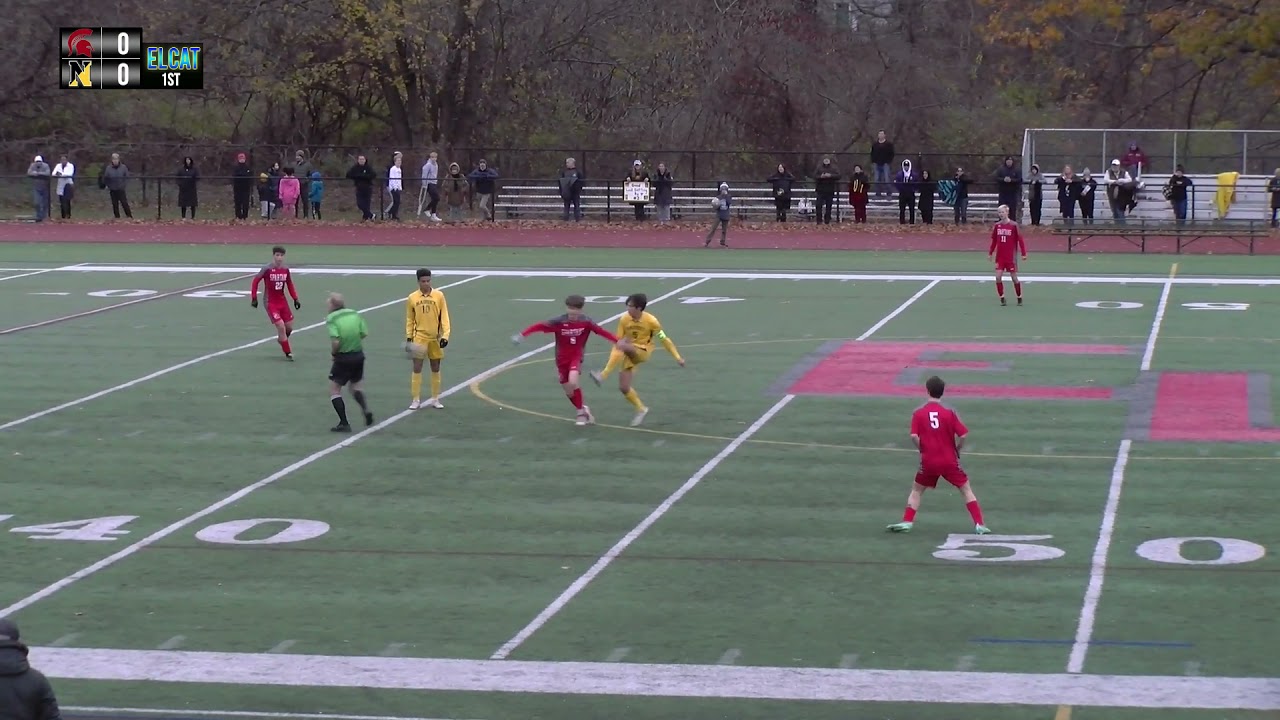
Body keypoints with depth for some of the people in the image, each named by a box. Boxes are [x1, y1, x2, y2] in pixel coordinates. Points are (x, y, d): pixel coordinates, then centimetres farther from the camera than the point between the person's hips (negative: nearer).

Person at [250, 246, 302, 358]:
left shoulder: (285, 270, -1)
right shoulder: (267, 269, -14)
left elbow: (290, 285, 10)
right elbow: (255, 281, -6)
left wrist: (295, 299, 3)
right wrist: (254, 298, -8)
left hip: (282, 301, 5)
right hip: (270, 303, -5)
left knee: (289, 327, 6)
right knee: (281, 326, -15)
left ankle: (282, 340, 39)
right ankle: (288, 353, -3)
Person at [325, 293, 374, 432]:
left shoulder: (332, 319, -15)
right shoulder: (355, 314, 1)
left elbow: (335, 341, -24)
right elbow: (364, 334, 2)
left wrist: (332, 352, -4)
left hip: (343, 358, -6)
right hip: (358, 355, 6)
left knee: (334, 390, 7)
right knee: (355, 386, 25)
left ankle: (344, 423, 1)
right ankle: (366, 410, 1)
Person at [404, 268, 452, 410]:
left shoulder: (439, 296, -3)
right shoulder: (412, 298, -1)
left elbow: (444, 317, -2)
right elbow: (409, 320, 7)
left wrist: (445, 335, -11)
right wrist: (408, 337, 3)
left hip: (435, 337, 1)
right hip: (419, 337, -1)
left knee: (436, 369, 8)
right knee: (417, 368, -4)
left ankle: (435, 399, 18)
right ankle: (416, 400, 3)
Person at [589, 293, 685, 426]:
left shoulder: (651, 321, -13)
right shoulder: (624, 319, -4)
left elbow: (664, 339, -7)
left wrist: (677, 357, -7)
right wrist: (613, 358, -9)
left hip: (642, 352, -5)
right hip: (629, 354, 5)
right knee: (623, 387, -3)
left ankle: (603, 375, -38)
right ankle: (641, 409, 20)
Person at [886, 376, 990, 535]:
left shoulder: (918, 413, -3)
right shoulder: (949, 412, -6)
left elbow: (914, 436, -13)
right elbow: (963, 435, -10)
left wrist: (923, 450, 4)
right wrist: (956, 450, 7)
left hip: (928, 461, 1)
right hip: (949, 461, -1)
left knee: (916, 491, 18)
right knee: (966, 490, 10)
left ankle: (907, 522, 6)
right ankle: (979, 525, 2)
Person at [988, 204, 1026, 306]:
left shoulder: (1013, 225, -9)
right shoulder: (997, 226, 3)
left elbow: (1020, 240, -7)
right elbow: (994, 241, 13)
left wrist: (1024, 254, -9)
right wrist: (990, 253, 13)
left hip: (1011, 257, -3)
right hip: (999, 257, 4)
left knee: (1014, 277, 3)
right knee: (998, 277, -6)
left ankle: (1019, 298, 17)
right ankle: (1002, 298, 3)